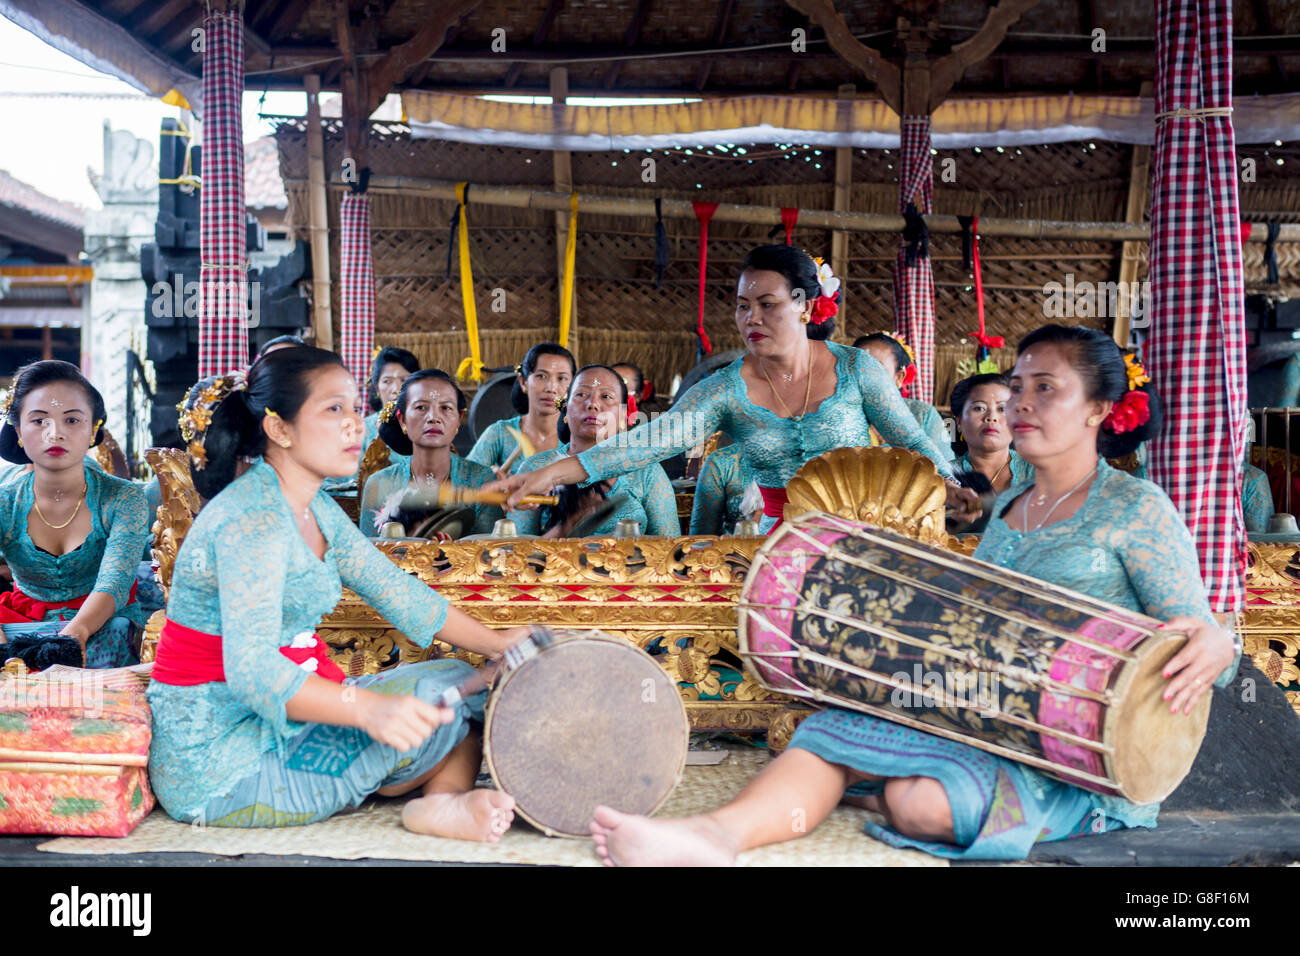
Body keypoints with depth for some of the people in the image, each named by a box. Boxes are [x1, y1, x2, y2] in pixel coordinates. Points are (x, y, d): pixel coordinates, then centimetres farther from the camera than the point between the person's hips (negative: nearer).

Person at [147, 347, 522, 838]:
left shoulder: (313, 508, 8)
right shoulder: (253, 517, -22)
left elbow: (395, 590, 10)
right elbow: (251, 669, -32)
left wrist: (497, 644, 4)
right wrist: (368, 709, -46)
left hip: (277, 716, 10)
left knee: (463, 685, 2)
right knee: (444, 699, -18)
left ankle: (446, 800, -17)